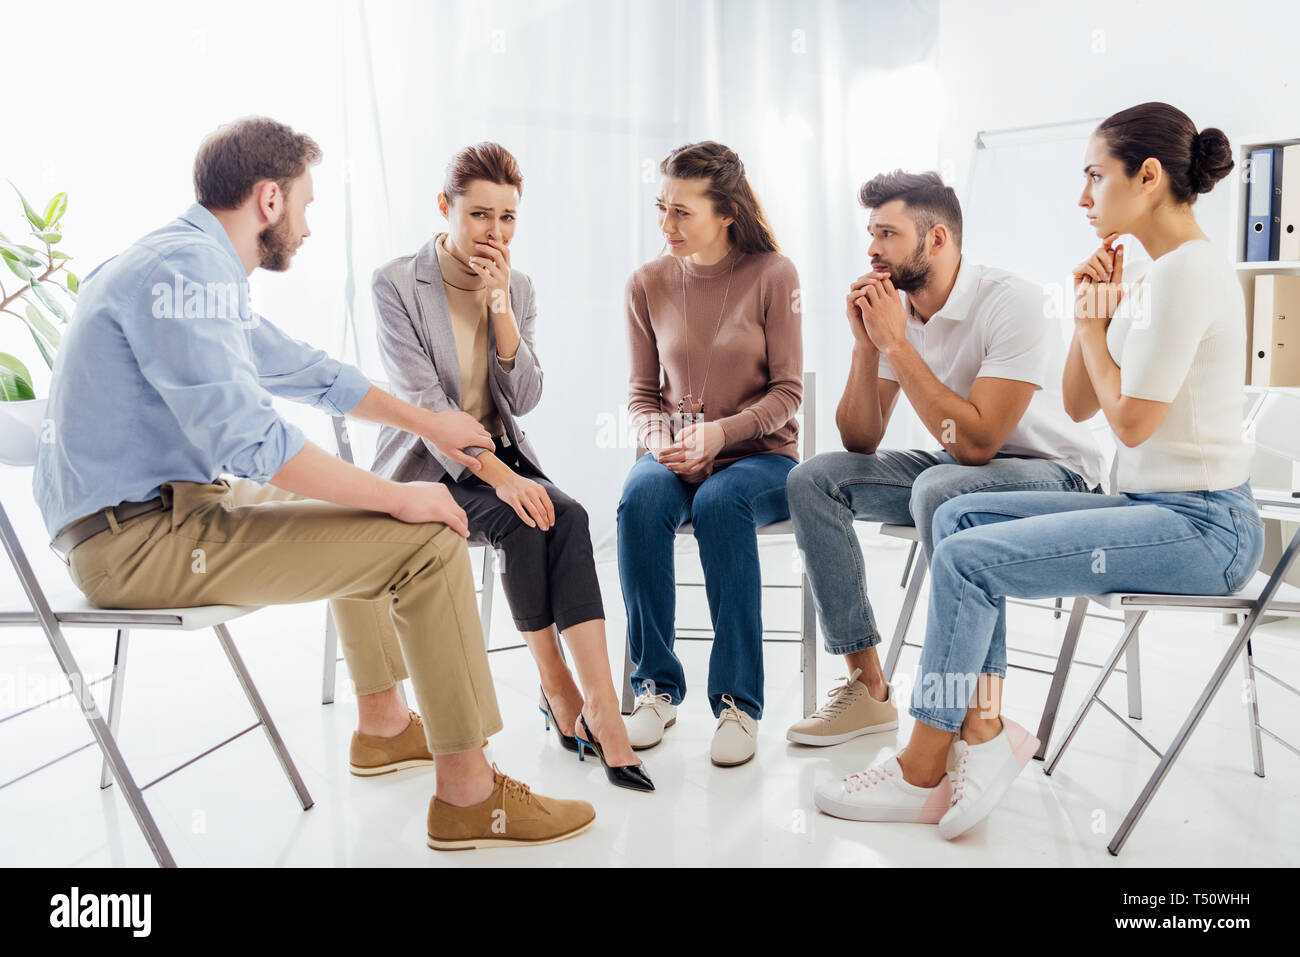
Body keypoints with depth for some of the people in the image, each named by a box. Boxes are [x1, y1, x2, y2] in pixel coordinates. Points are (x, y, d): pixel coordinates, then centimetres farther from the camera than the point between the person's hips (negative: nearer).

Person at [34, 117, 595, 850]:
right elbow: (248, 440, -27)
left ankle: (384, 725, 33)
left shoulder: (195, 266, 16)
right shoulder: (186, 268, -17)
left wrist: (426, 423, 29)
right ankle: (469, 796, -8)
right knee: (427, 542, -16)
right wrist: (398, 496, -19)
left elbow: (308, 371, 25)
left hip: (165, 508, 11)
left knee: (364, 516, 26)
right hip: (139, 537, -11)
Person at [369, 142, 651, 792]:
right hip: (426, 464, -4)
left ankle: (598, 705, -30)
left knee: (567, 517, -27)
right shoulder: (396, 284, -7)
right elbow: (423, 402, -17)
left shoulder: (517, 288, 8)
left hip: (500, 455, 4)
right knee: (520, 525, -30)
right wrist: (498, 476, -29)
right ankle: (560, 691, -12)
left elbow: (524, 399, -1)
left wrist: (500, 304, -12)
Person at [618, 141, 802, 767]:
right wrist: (660, 440, -11)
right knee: (639, 501, -31)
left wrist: (719, 434, -21)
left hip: (759, 456, -2)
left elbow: (787, 392, -5)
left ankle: (737, 700, -25)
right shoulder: (649, 283, 4)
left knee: (719, 504, -36)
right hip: (674, 455, 3)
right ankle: (657, 687, -18)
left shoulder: (772, 274, -5)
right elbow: (641, 392, 11)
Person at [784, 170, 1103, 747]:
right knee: (813, 479, -9)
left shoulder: (1010, 303, -22)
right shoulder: (895, 309, -1)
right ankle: (867, 689, -7)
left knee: (940, 489, -38)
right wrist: (866, 346, -16)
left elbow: (977, 441, -31)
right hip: (956, 465, 7)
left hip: (1051, 474, -7)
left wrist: (896, 343, -27)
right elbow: (861, 443, -1)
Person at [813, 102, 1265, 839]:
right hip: (1158, 507, 10)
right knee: (960, 516, 0)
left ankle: (923, 772, -5)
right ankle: (984, 726, -5)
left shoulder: (1187, 271, -15)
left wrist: (1093, 325, -5)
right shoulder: (1152, 274, 16)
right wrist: (1093, 315, 3)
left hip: (1203, 524, -10)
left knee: (967, 559, -19)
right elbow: (1078, 407, 15)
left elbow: (1131, 421, -18)